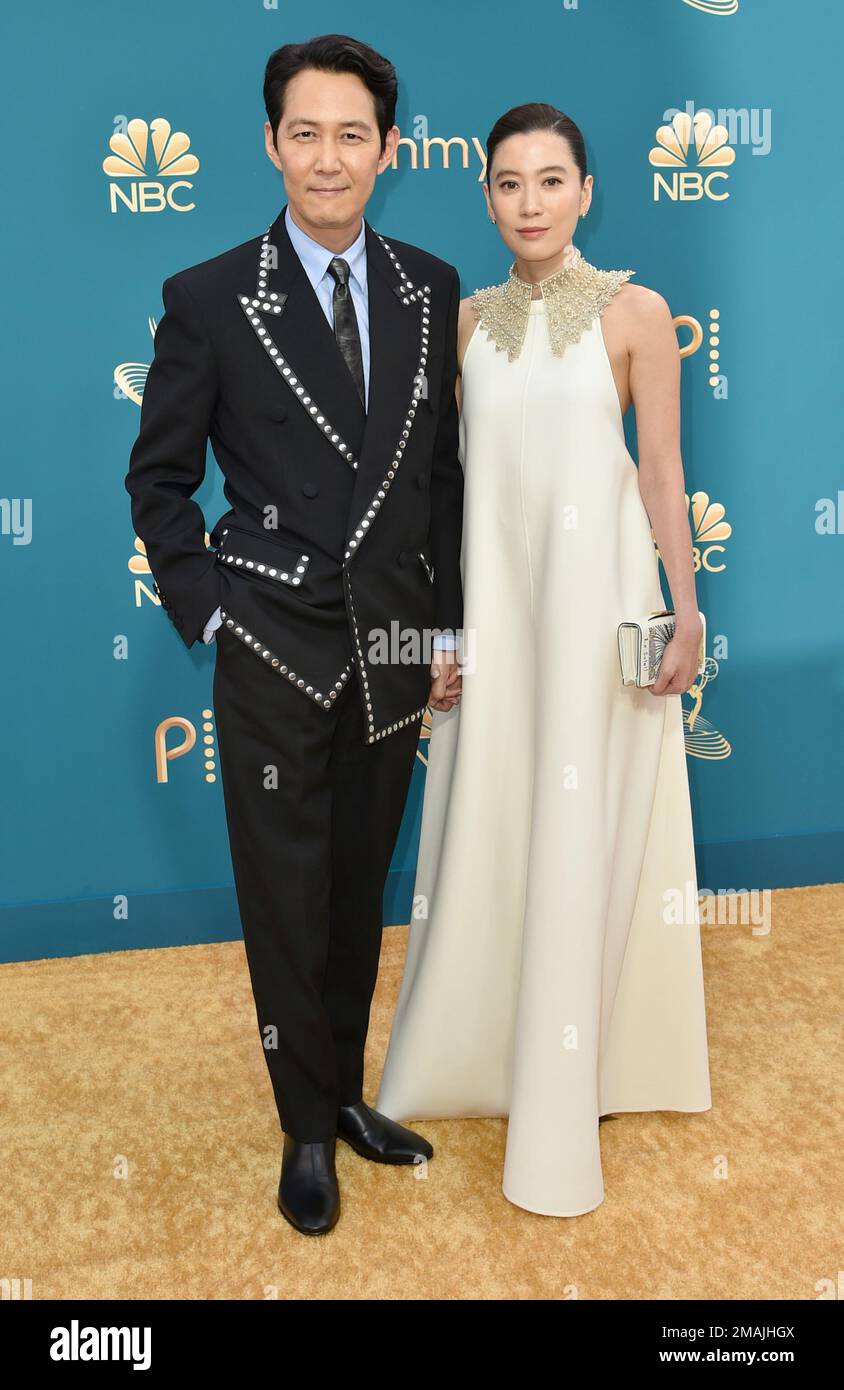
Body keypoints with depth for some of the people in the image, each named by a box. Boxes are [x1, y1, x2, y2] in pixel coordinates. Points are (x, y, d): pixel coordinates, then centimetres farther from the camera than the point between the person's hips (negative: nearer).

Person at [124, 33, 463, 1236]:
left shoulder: (433, 291, 5)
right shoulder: (209, 299, -5)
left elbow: (446, 468, 8)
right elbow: (159, 477, 1)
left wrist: (448, 626, 5)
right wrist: (208, 613, -7)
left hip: (396, 652, 3)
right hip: (275, 653, -3)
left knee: (360, 897, 17)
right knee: (286, 906, 8)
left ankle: (346, 1093, 37)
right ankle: (308, 1129, 29)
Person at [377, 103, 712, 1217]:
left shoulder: (634, 313, -1)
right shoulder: (467, 319, 9)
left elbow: (663, 469, -2)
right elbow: (445, 464, 11)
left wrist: (686, 610, -6)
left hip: (597, 588, -3)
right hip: (493, 590, 3)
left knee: (584, 832, 2)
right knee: (486, 824, 9)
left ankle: (568, 1080, 16)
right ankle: (472, 1051, 29)